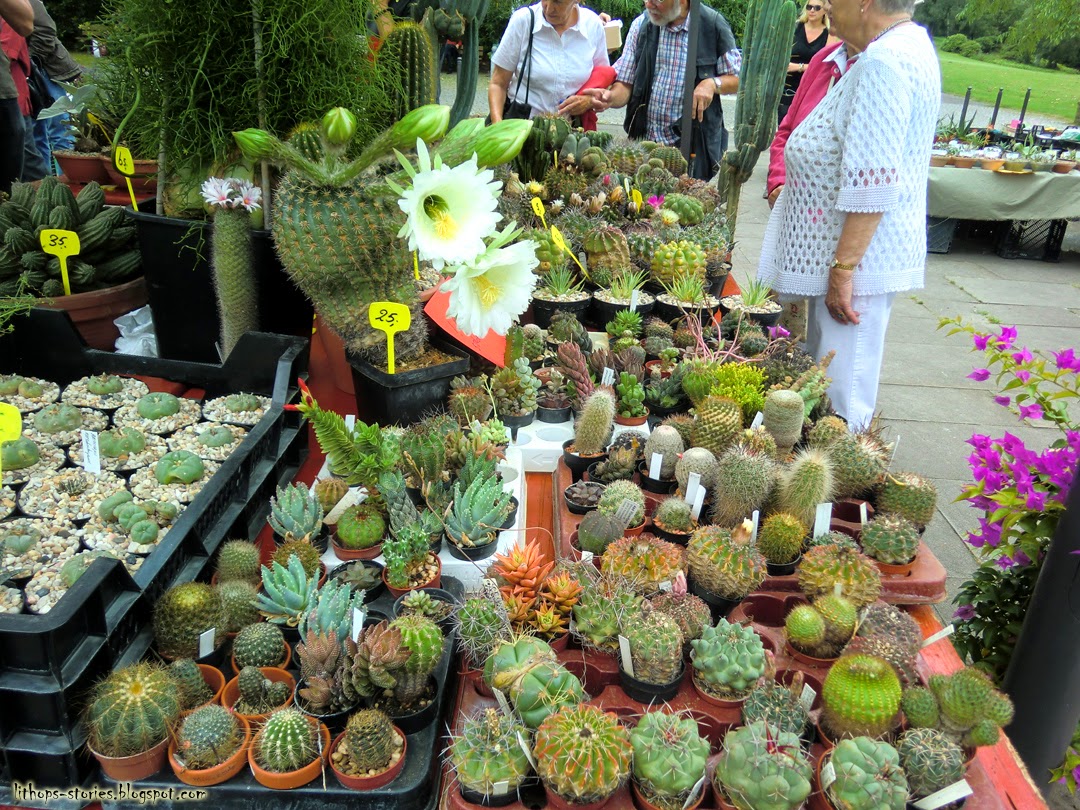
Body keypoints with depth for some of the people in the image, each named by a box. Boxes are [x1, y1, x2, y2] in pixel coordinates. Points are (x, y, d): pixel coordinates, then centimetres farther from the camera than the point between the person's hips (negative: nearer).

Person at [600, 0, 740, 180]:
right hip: (644, 140, 3)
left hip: (693, 145, -2)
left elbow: (737, 79, 4)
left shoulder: (713, 25, -4)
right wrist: (611, 97, -18)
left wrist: (713, 83, -17)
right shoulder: (641, 25, 4)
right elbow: (625, 83, 4)